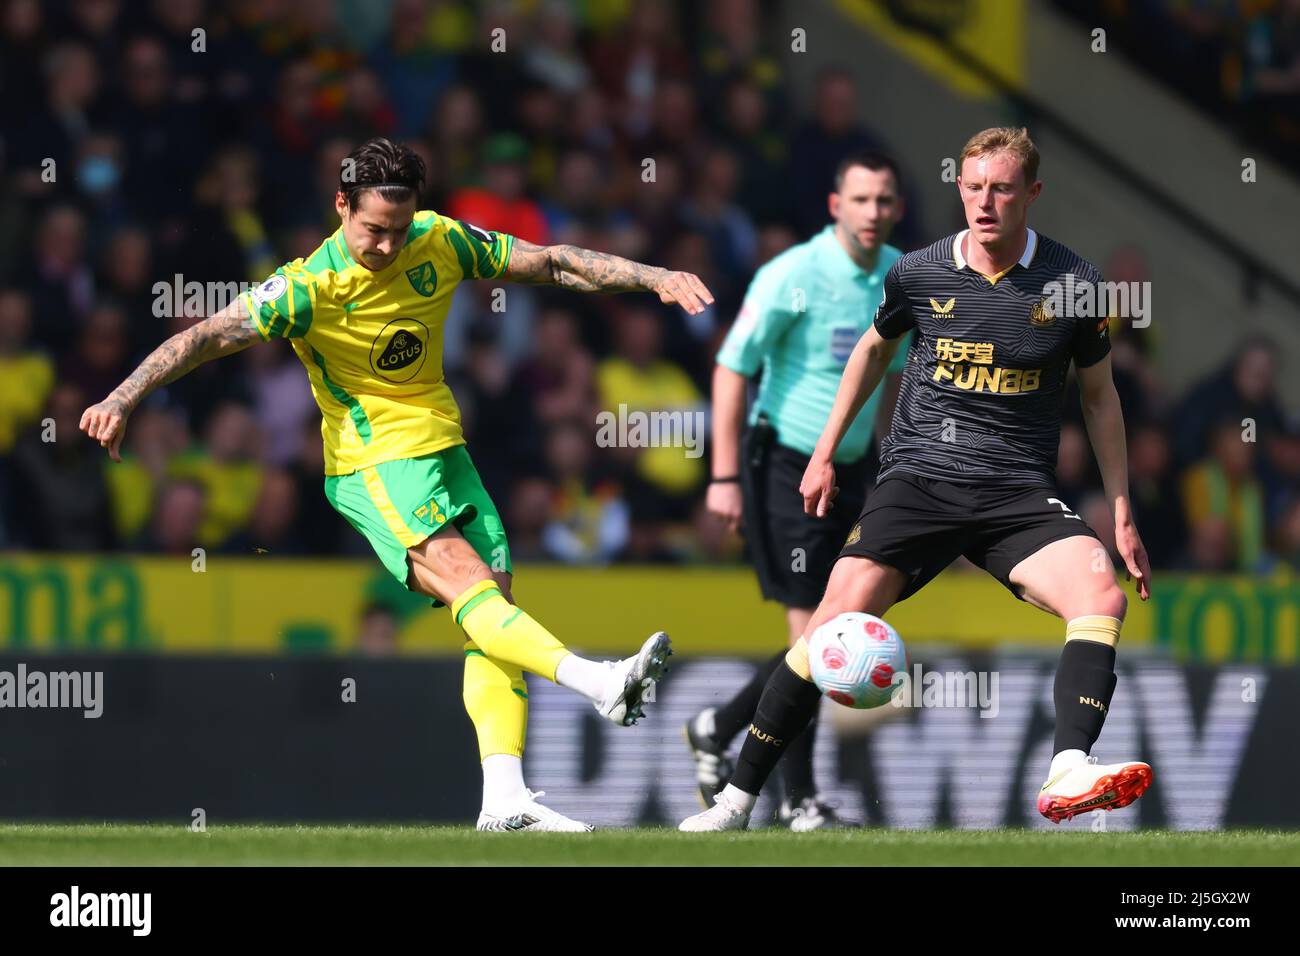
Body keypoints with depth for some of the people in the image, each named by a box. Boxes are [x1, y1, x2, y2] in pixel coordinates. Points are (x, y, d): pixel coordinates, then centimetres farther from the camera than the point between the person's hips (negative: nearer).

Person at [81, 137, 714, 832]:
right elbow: (208, 337, -17)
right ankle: (597, 682, -45)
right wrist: (122, 400, -27)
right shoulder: (309, 288, -14)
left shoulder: (440, 244, 1)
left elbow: (554, 264, 9)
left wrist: (654, 278, 5)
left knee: (495, 601, -6)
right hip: (374, 462, -6)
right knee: (463, 575, -27)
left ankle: (504, 798, -11)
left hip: (444, 449, 6)